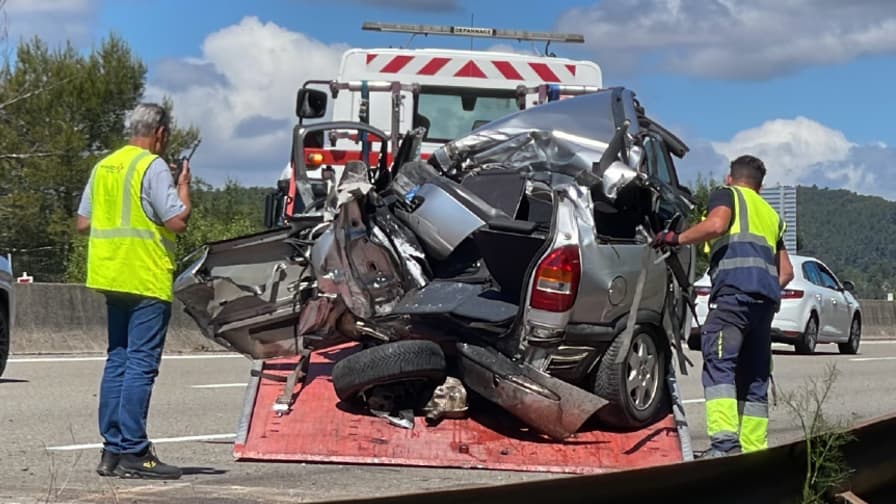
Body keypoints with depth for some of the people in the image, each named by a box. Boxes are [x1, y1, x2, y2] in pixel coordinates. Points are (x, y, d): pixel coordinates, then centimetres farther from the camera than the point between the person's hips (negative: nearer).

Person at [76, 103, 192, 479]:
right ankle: (132, 452, -8)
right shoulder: (152, 167, -10)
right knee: (141, 365, -7)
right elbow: (177, 221, -15)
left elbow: (83, 223, 16)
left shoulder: (103, 167, 14)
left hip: (111, 277, 8)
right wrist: (184, 187, 1)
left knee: (118, 360, 12)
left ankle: (112, 450, 13)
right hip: (146, 279, -8)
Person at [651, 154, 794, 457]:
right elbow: (786, 271, 30)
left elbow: (716, 224, -9)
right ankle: (754, 451, 6)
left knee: (719, 367, -17)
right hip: (766, 300, 7)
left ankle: (724, 443, -32)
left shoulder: (727, 194, 13)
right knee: (755, 378, 10)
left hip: (734, 290, -7)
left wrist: (676, 238, -1)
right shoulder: (771, 215, 34)